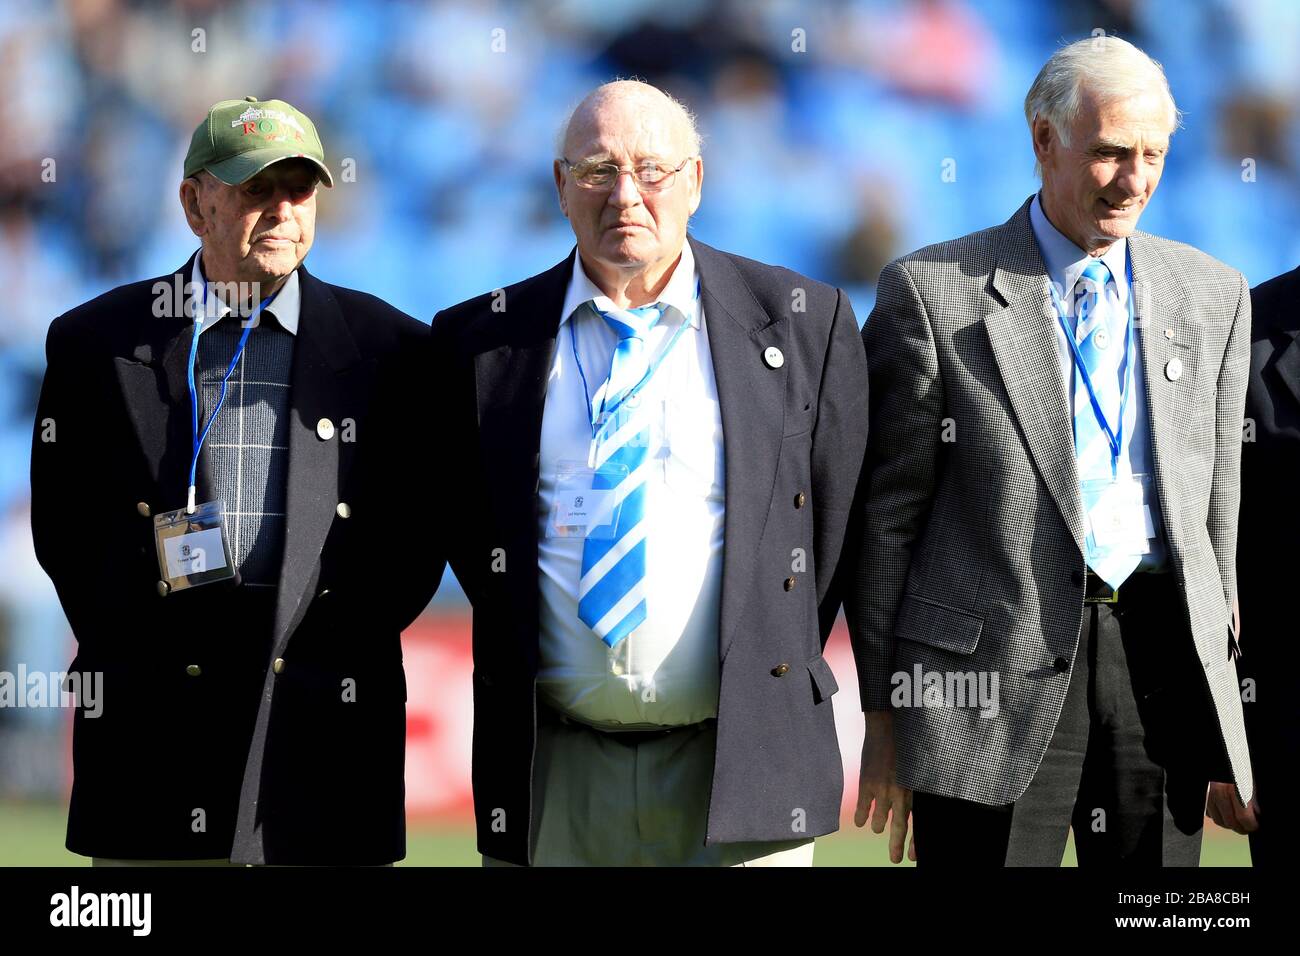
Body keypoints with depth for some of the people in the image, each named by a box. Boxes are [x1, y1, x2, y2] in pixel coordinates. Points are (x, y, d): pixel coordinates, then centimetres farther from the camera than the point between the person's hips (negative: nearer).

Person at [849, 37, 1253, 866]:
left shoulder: (1215, 298, 12)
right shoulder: (932, 292, 0)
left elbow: (1218, 515, 16)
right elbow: (887, 513, 2)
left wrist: (1223, 712, 15)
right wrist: (882, 709, 0)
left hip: (1164, 668, 3)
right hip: (997, 680, -3)